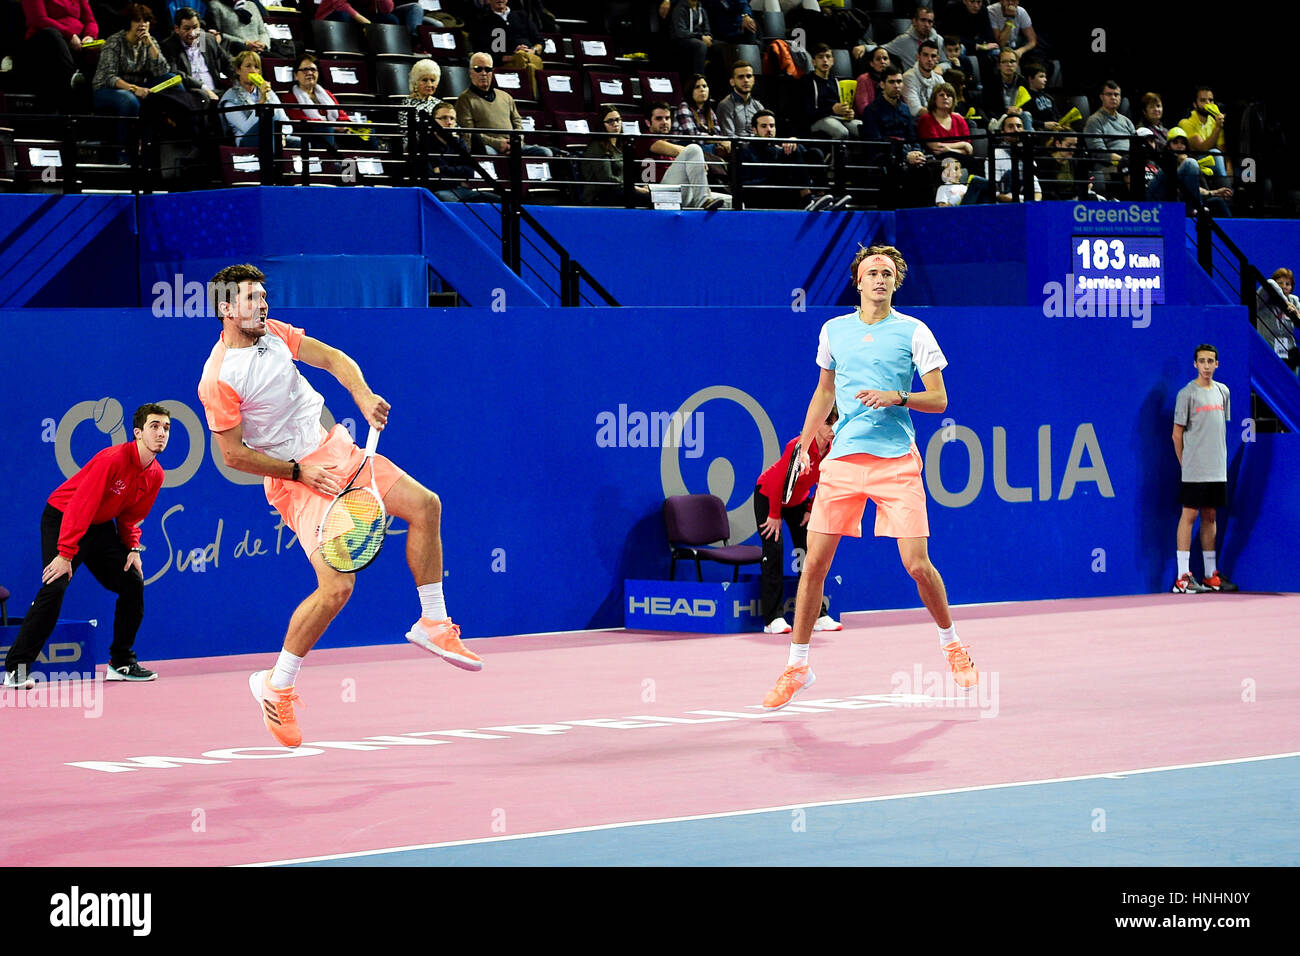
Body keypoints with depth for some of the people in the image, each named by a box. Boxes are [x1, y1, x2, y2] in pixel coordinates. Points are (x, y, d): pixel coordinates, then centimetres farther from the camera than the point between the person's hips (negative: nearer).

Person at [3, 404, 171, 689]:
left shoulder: (155, 475, -4)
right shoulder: (112, 459, -28)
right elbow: (80, 506, -30)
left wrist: (132, 548, -4)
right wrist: (66, 553, -33)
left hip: (100, 526, 8)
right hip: (62, 518, -8)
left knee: (133, 583, -1)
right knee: (54, 587, -22)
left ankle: (122, 662, 13)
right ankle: (15, 667, -18)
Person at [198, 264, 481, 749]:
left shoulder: (274, 334, 2)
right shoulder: (218, 379, -18)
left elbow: (333, 359, 6)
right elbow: (234, 455, -15)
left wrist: (363, 396, -13)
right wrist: (299, 472, -14)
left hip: (334, 450, 8)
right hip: (294, 478, -8)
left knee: (424, 505, 0)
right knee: (337, 586, -18)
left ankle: (433, 624, 15)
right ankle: (276, 686, -1)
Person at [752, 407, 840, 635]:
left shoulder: (832, 451, -15)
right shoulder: (798, 446, -32)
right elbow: (778, 481, -24)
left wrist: (811, 510, -1)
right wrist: (775, 515, -18)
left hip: (798, 499, 6)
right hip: (768, 494, -6)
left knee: (809, 552, -1)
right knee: (774, 550, -15)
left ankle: (818, 616, 1)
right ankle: (773, 619, -17)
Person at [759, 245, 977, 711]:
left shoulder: (914, 332, 2)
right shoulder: (833, 331, 12)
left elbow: (939, 399, 1)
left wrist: (896, 397, -16)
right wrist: (804, 446, 16)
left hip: (896, 460, -3)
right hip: (842, 459, 3)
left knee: (917, 563, -8)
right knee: (813, 564, -2)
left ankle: (952, 646, 16)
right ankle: (796, 667, 9)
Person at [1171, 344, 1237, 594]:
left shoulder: (1223, 392, 12)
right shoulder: (1187, 394, -6)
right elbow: (1177, 434, -3)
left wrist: (1221, 458, 13)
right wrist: (1185, 463, -4)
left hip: (1217, 469, 6)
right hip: (1194, 470, -6)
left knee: (1210, 517, 10)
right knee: (1189, 515, -6)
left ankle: (1212, 574, 14)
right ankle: (1183, 577, -6)